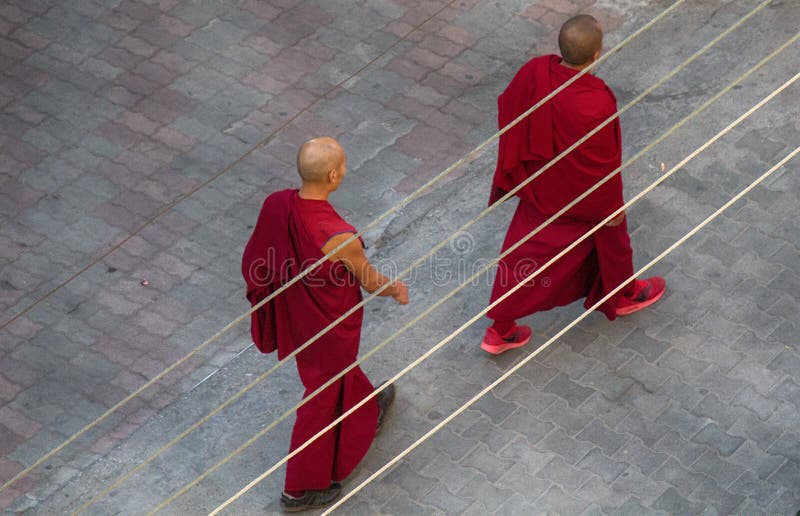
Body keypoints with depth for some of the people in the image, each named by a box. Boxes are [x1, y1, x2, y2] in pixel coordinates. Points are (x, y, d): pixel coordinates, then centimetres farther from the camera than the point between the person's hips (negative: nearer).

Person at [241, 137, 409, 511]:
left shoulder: (275, 205, -22)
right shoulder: (339, 237, -39)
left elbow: (257, 263, -4)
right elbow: (370, 281, -18)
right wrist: (396, 290, 5)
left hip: (292, 316, 6)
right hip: (330, 326, -6)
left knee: (339, 367, 35)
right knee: (323, 397, 17)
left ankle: (368, 409, 67)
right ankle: (300, 489, 33)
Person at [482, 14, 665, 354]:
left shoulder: (534, 72, -25)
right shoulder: (596, 105, -40)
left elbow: (508, 110, -4)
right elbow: (603, 165, -26)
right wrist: (613, 206, -7)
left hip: (540, 184, 5)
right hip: (583, 196, -5)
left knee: (524, 251, 21)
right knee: (609, 236, 27)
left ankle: (500, 330, 32)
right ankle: (623, 296, 56)